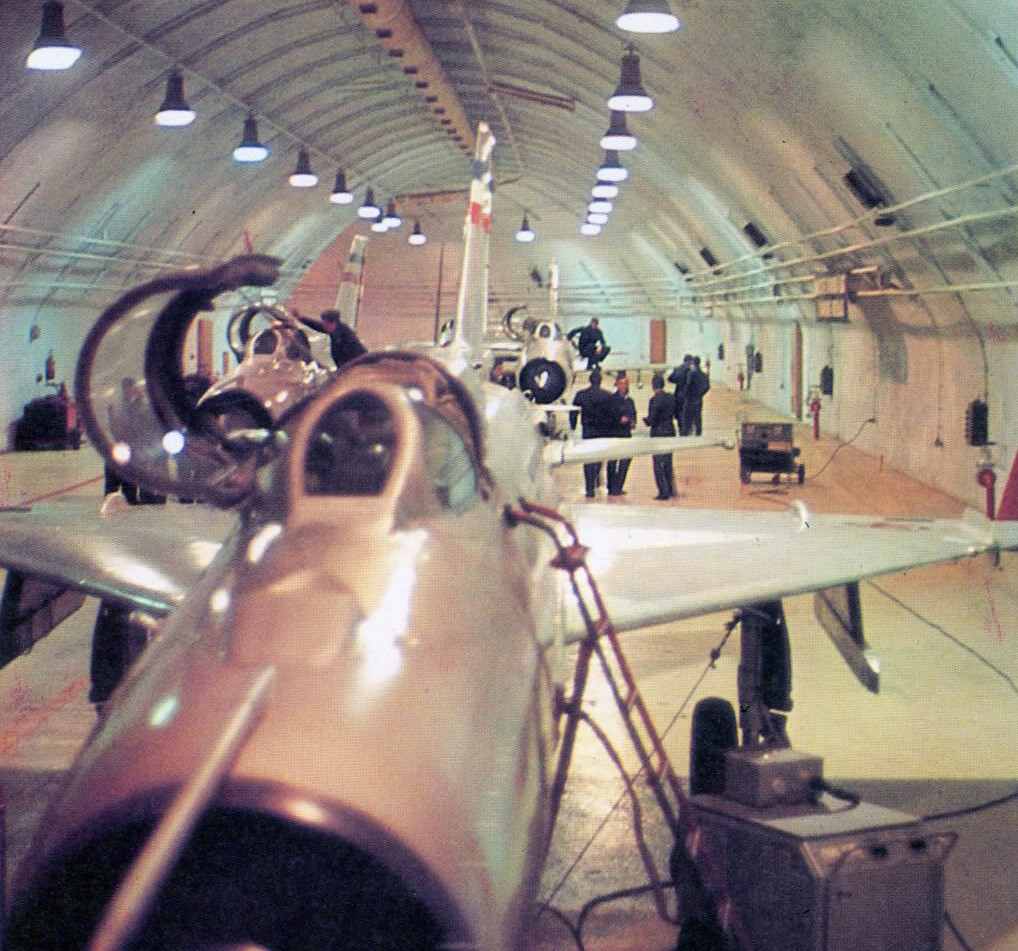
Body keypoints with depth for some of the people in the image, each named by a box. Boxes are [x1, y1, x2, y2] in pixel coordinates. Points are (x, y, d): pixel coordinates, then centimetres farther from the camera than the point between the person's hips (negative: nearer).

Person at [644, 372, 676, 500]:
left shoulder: (654, 400, -18)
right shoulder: (671, 398, 3)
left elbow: (651, 420, -18)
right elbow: (675, 414, 9)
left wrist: (646, 420, 2)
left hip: (658, 433, -7)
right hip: (670, 432, 7)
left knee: (658, 464, 1)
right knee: (668, 463, 17)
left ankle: (664, 492, 1)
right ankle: (671, 490, 23)